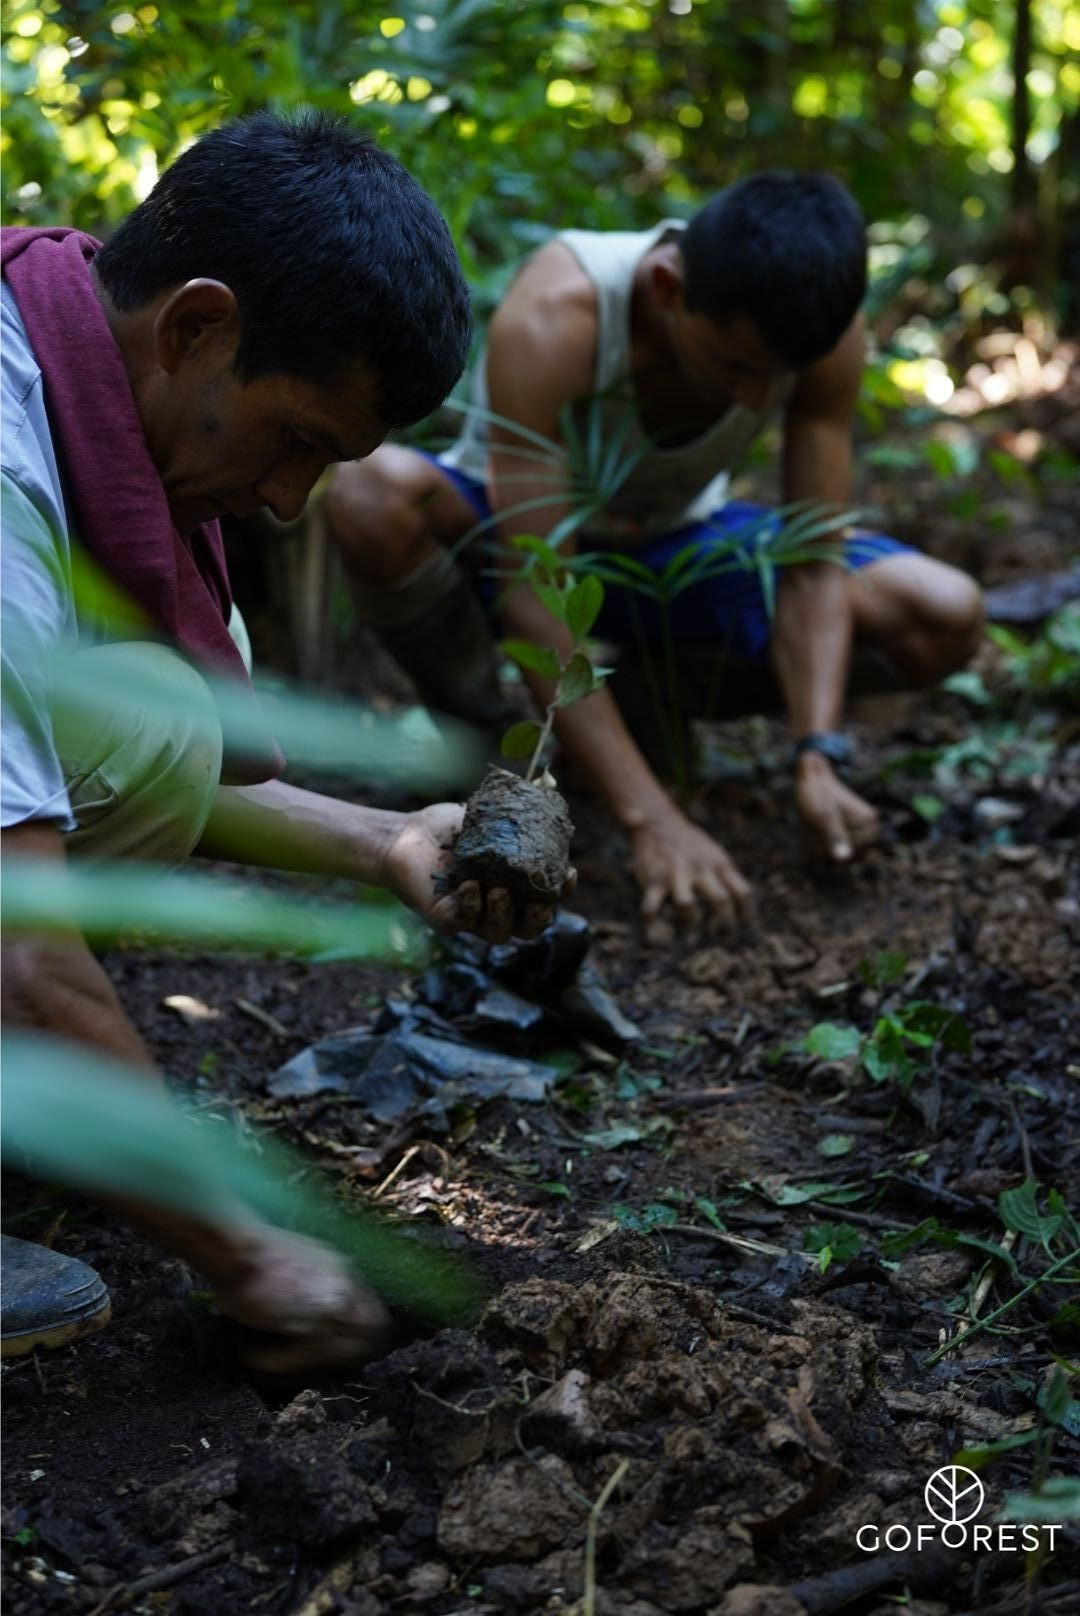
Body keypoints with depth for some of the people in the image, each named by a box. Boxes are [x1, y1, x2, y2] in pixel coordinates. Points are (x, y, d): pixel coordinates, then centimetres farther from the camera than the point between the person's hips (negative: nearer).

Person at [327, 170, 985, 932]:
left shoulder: (825, 330, -25)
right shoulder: (553, 320, -37)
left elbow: (813, 568, -20)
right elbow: (535, 595, -38)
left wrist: (817, 759, -34)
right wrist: (650, 818, -41)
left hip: (673, 541, 4)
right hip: (509, 528, -3)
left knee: (945, 619, -16)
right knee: (371, 489, -39)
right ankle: (472, 717, -9)